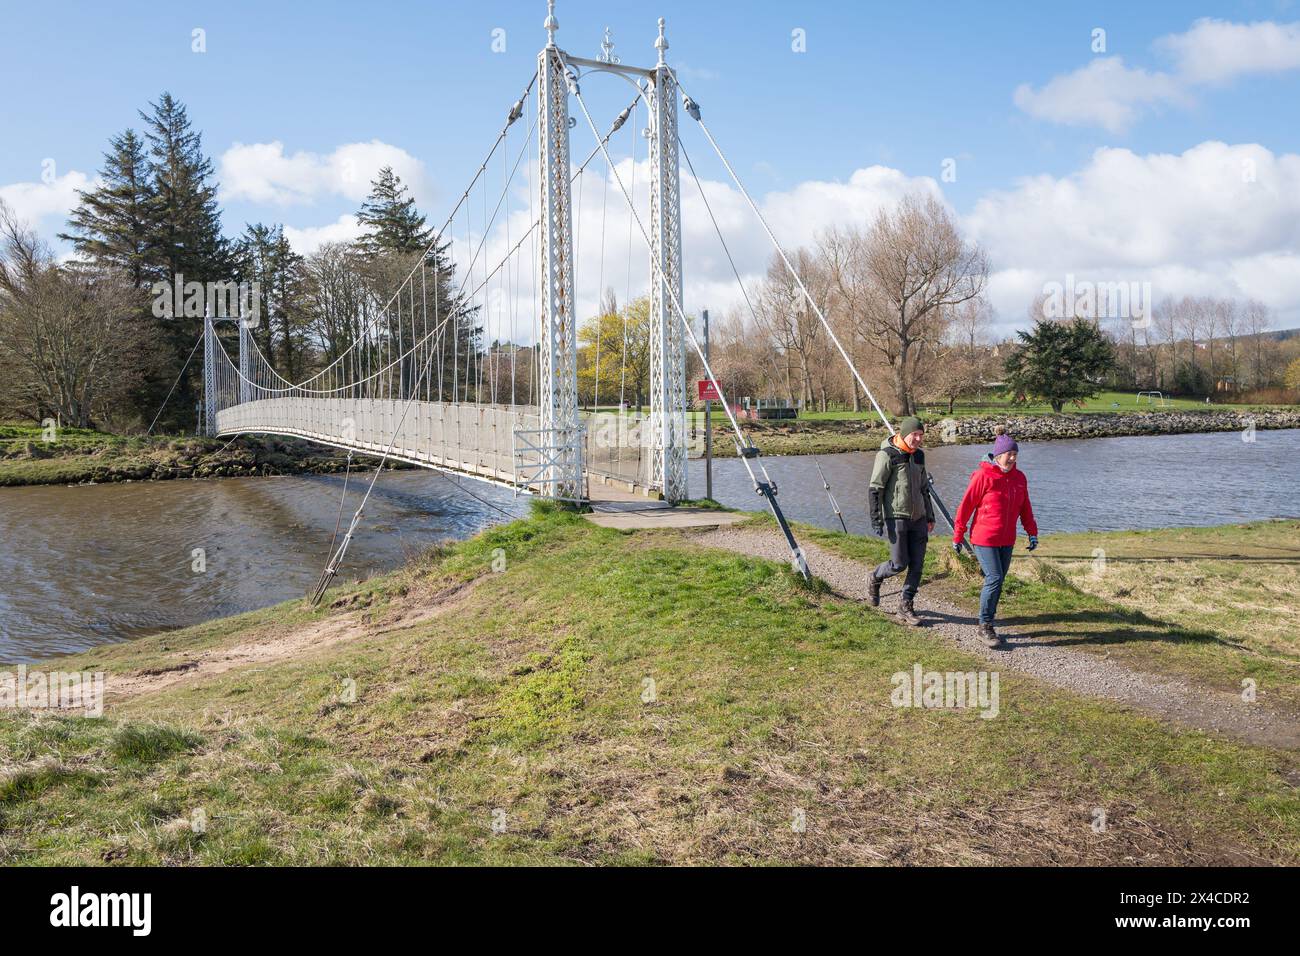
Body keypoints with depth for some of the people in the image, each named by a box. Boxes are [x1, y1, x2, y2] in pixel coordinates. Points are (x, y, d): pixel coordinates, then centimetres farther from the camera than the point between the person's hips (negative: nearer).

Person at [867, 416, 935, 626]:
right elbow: (874, 489, -11)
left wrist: (930, 516, 22)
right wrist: (876, 520, -15)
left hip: (918, 518, 7)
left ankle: (906, 605, 15)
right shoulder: (888, 455, -9)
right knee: (899, 564, -5)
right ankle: (875, 579, 25)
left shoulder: (918, 455, 13)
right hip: (896, 518, -7)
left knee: (917, 564, 4)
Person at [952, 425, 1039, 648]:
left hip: (1007, 541, 6)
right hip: (984, 539, -6)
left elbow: (1025, 507, 15)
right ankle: (985, 626, 1)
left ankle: (987, 624, 20)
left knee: (997, 581, 9)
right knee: (994, 579, -12)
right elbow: (966, 506, -9)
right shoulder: (983, 476, -13)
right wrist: (958, 536, -5)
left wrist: (1032, 532, 7)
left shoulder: (1019, 477, 6)